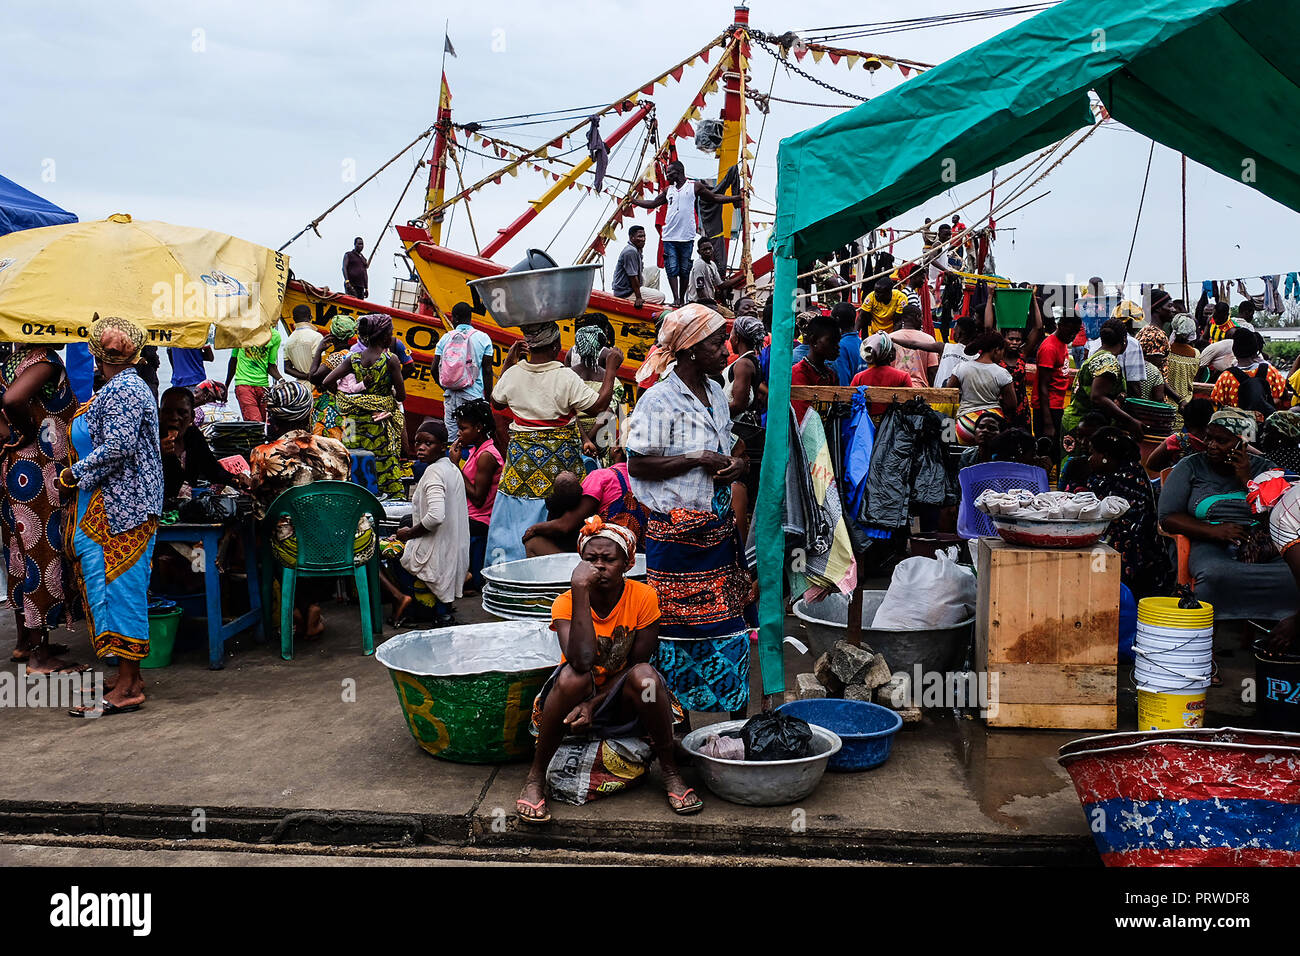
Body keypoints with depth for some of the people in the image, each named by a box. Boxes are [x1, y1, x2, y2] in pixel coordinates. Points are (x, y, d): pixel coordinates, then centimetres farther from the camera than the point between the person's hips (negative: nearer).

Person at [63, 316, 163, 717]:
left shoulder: (120, 390, -12)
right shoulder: (130, 386, 20)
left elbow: (117, 448, -22)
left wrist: (74, 474, -11)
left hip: (118, 506, -10)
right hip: (122, 501, 10)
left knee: (118, 584, -9)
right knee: (121, 584, 11)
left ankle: (126, 688, -6)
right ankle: (129, 678, 16)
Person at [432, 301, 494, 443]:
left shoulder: (445, 338, 6)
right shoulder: (483, 338, 0)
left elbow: (435, 369, 5)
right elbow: (487, 370, -3)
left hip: (450, 395, 3)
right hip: (474, 396, -3)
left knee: (451, 438, 7)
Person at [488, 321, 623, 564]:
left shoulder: (512, 374, -2)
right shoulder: (566, 377, -14)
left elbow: (496, 402, 17)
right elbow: (598, 406, -11)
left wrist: (509, 362, 21)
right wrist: (611, 370, -3)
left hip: (521, 455, 4)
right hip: (559, 457, -3)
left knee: (516, 514, 11)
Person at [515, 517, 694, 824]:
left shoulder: (643, 597, -13)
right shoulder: (566, 603, -15)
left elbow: (637, 665, -11)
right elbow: (582, 662, -33)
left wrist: (592, 704, -21)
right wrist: (580, 591, -35)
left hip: (622, 701, 1)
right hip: (580, 696, 0)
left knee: (645, 676, -32)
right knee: (572, 677, -34)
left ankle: (670, 771, -13)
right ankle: (535, 777, -17)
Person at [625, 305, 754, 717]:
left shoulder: (716, 393, 12)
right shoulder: (660, 399, -12)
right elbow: (637, 464, -16)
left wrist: (738, 462, 0)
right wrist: (696, 460, -18)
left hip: (719, 526, 7)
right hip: (677, 532, -7)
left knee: (730, 623, 10)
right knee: (679, 624, 0)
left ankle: (738, 713, 21)